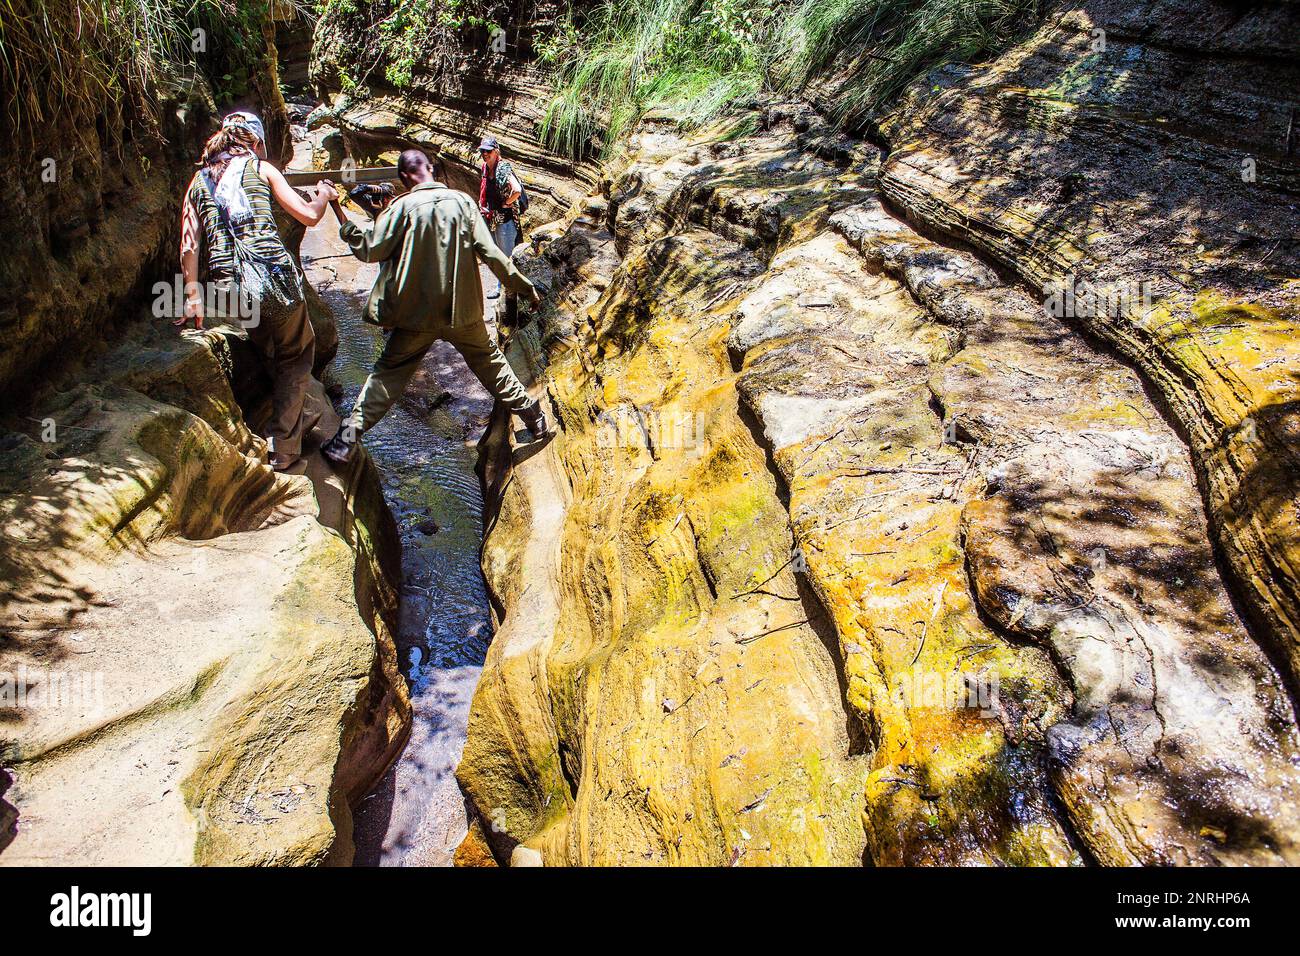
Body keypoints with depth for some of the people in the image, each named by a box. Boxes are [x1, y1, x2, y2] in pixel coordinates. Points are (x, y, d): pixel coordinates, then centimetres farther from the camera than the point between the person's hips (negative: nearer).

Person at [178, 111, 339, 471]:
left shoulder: (199, 180, 16)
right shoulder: (260, 168, 7)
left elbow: (189, 245, 7)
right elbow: (309, 215, 4)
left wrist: (192, 296, 7)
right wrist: (324, 196, 25)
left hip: (227, 288, 4)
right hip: (273, 276, -4)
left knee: (268, 353, 27)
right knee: (296, 353, 14)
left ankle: (295, 419, 39)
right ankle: (283, 445, 13)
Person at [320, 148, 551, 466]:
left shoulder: (403, 207, -9)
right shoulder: (462, 201, -3)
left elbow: (370, 249, -5)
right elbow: (489, 252, -5)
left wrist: (345, 225, 11)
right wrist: (523, 285, 3)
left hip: (417, 312, -1)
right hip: (463, 309, 1)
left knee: (388, 374, 9)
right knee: (491, 363, 19)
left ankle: (346, 442, 7)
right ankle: (535, 419, 24)